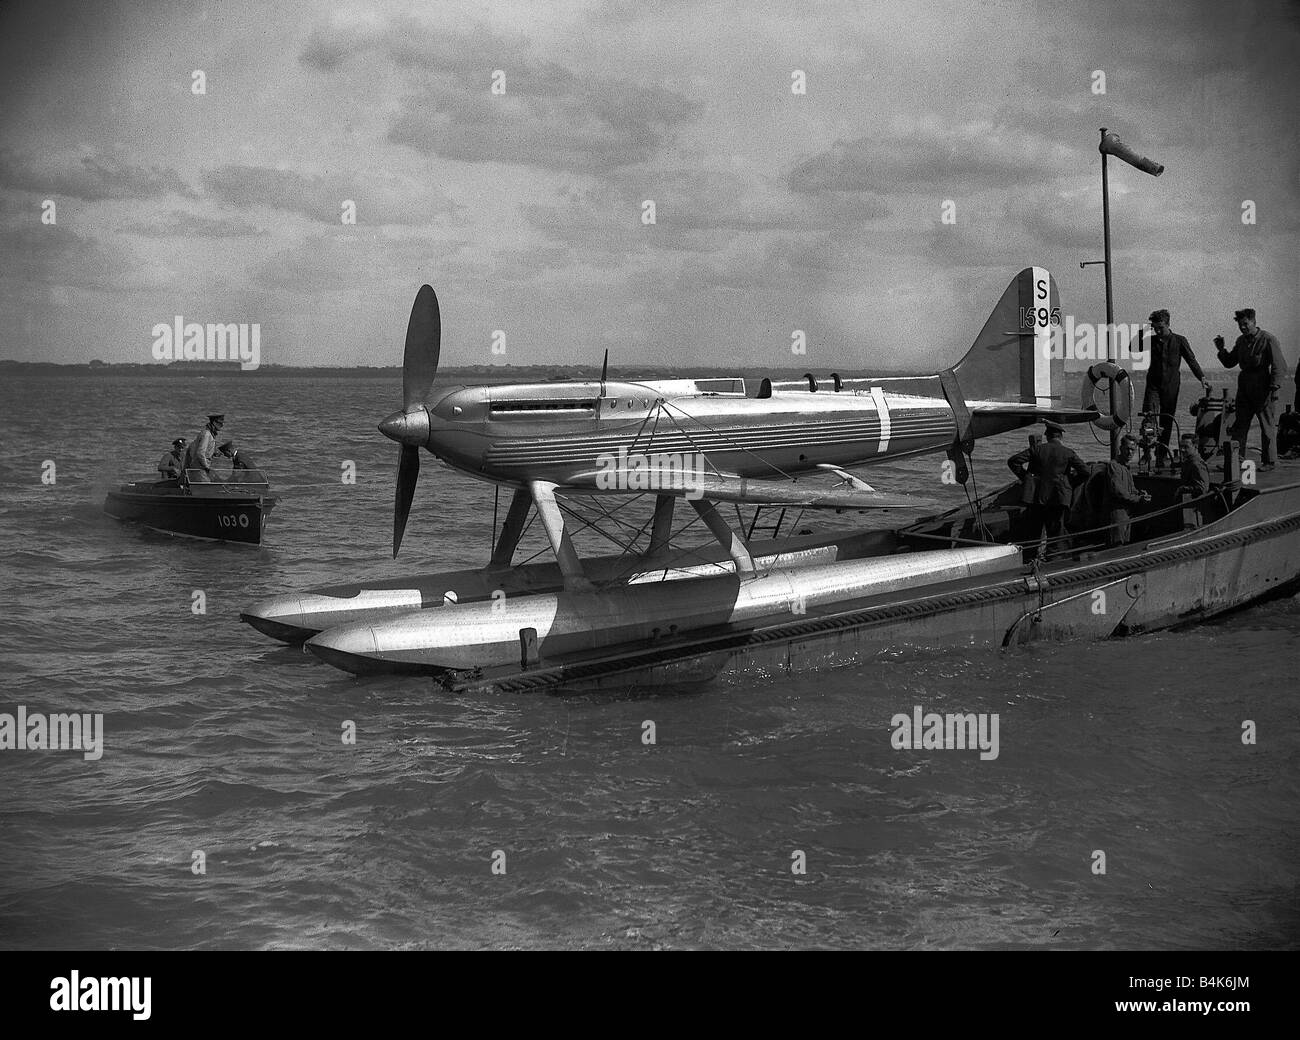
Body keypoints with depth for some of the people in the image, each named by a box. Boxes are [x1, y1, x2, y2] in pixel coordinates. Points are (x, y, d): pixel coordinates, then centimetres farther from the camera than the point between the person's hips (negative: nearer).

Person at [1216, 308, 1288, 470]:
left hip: (1262, 390, -6)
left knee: (1267, 427, 0)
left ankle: (1270, 461, 8)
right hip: (1244, 390, 6)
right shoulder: (1241, 341, 13)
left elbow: (1279, 366, -9)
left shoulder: (1268, 340, -8)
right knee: (1239, 426, 4)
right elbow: (1229, 363, 19)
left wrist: (1273, 388, -17)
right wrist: (1221, 350, 1)